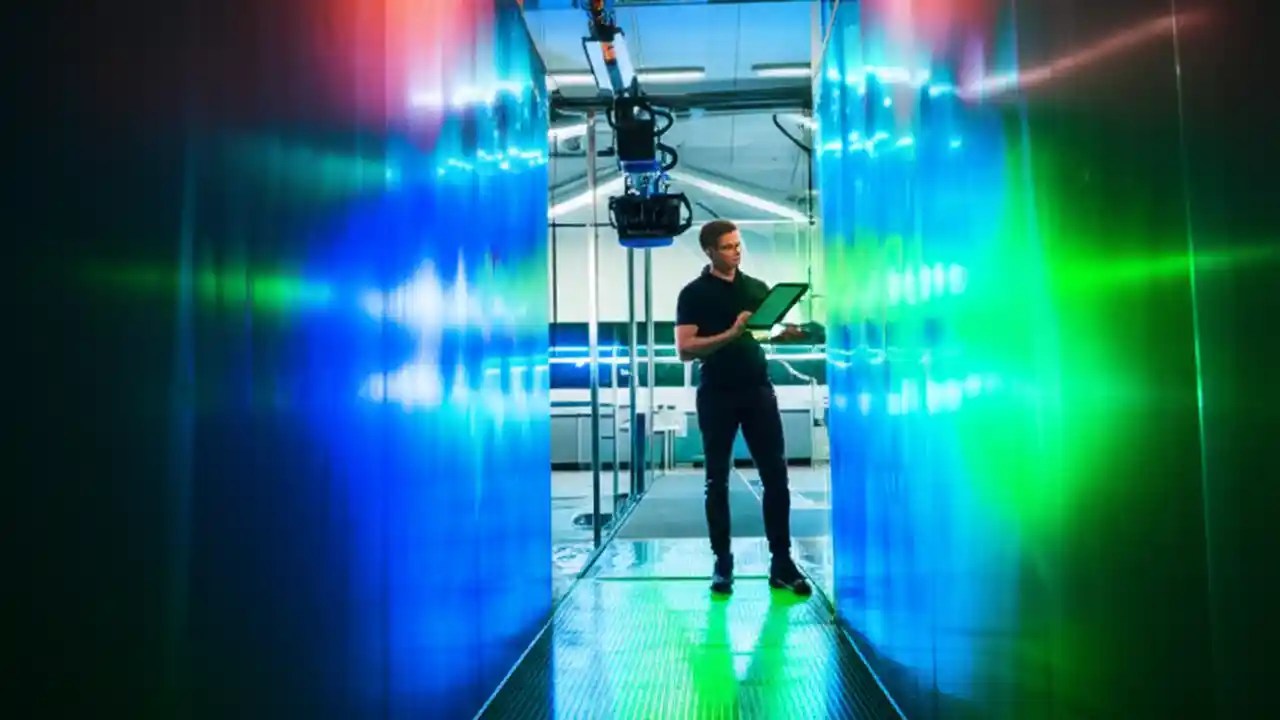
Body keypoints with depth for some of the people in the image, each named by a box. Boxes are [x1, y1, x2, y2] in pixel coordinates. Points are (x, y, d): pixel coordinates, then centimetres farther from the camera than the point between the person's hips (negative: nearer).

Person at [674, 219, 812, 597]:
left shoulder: (758, 288, 11)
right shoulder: (694, 293, -2)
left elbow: (772, 332, 16)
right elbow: (685, 350, -11)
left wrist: (792, 334, -7)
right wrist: (731, 333, -22)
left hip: (759, 391, 3)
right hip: (717, 396, -3)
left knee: (776, 476, 2)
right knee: (717, 481, 5)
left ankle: (781, 562, 10)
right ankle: (722, 564, 16)